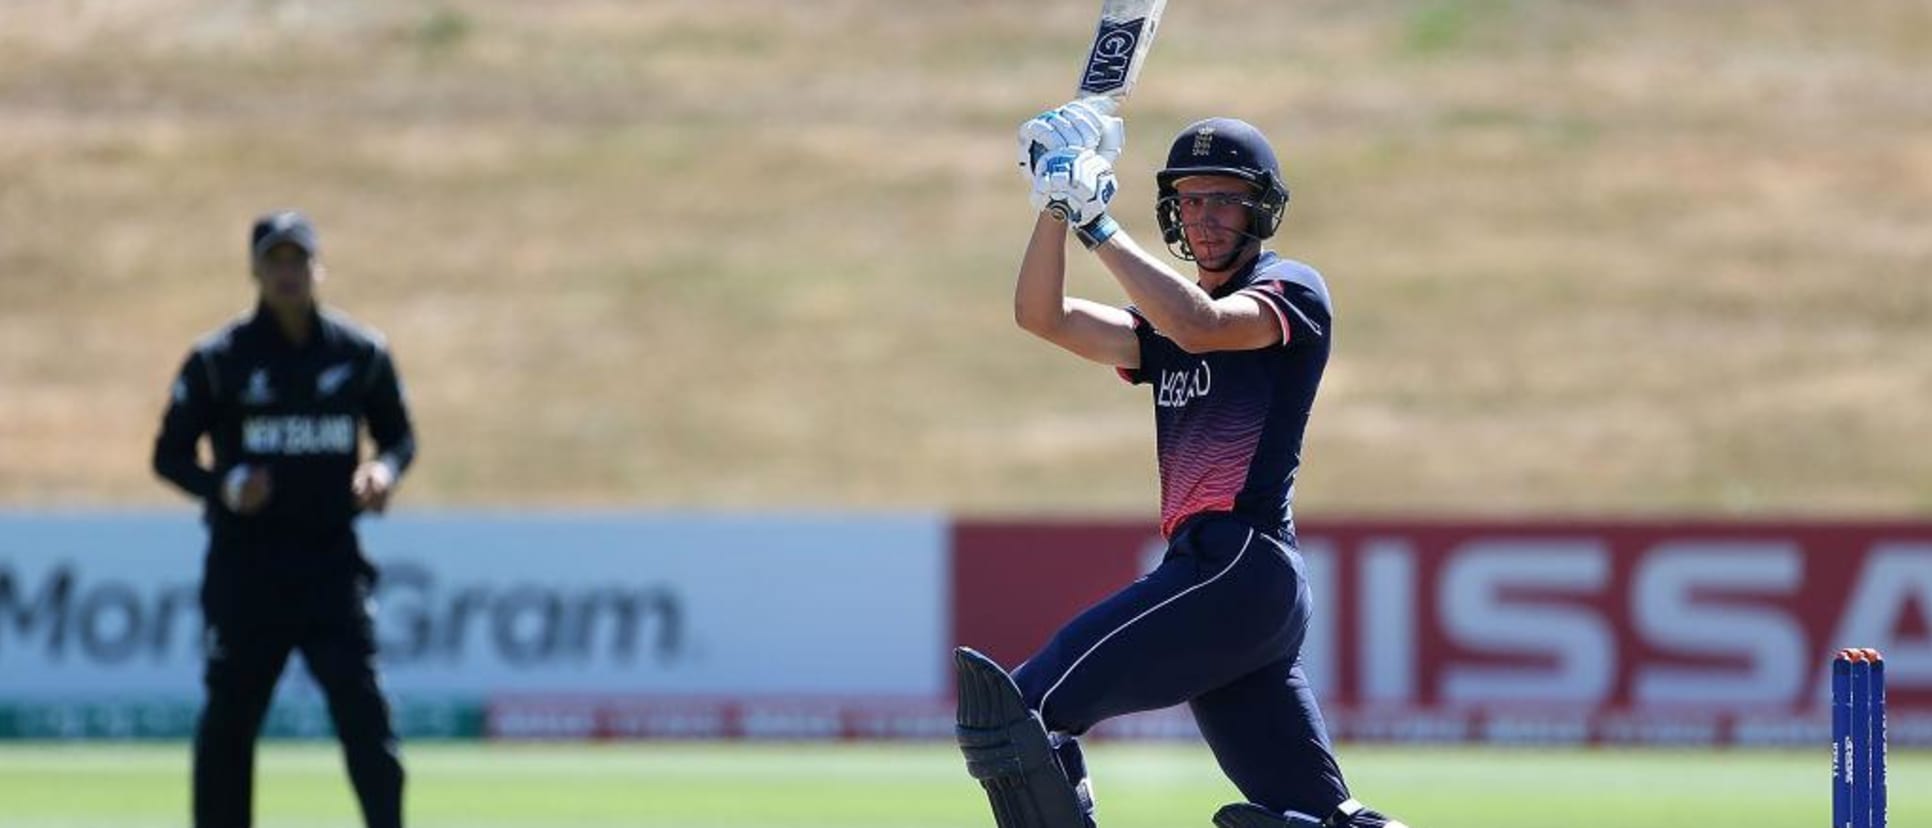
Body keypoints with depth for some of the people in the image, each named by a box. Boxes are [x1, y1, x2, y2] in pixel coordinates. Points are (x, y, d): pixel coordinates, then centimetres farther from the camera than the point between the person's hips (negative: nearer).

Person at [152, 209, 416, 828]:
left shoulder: (361, 354, 5)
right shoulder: (218, 359, 0)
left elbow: (399, 436, 14)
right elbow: (170, 453, 3)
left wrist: (385, 470, -10)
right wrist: (225, 485, -17)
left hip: (331, 562, 0)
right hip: (244, 563, 0)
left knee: (363, 710, -11)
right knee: (228, 719, 6)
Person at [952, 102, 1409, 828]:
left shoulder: (1293, 290, 2)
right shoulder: (1168, 323, 25)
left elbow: (1201, 325, -18)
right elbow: (1041, 316, 14)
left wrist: (1097, 223, -16)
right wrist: (1055, 207, 0)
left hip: (1240, 566, -9)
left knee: (1030, 704, -21)